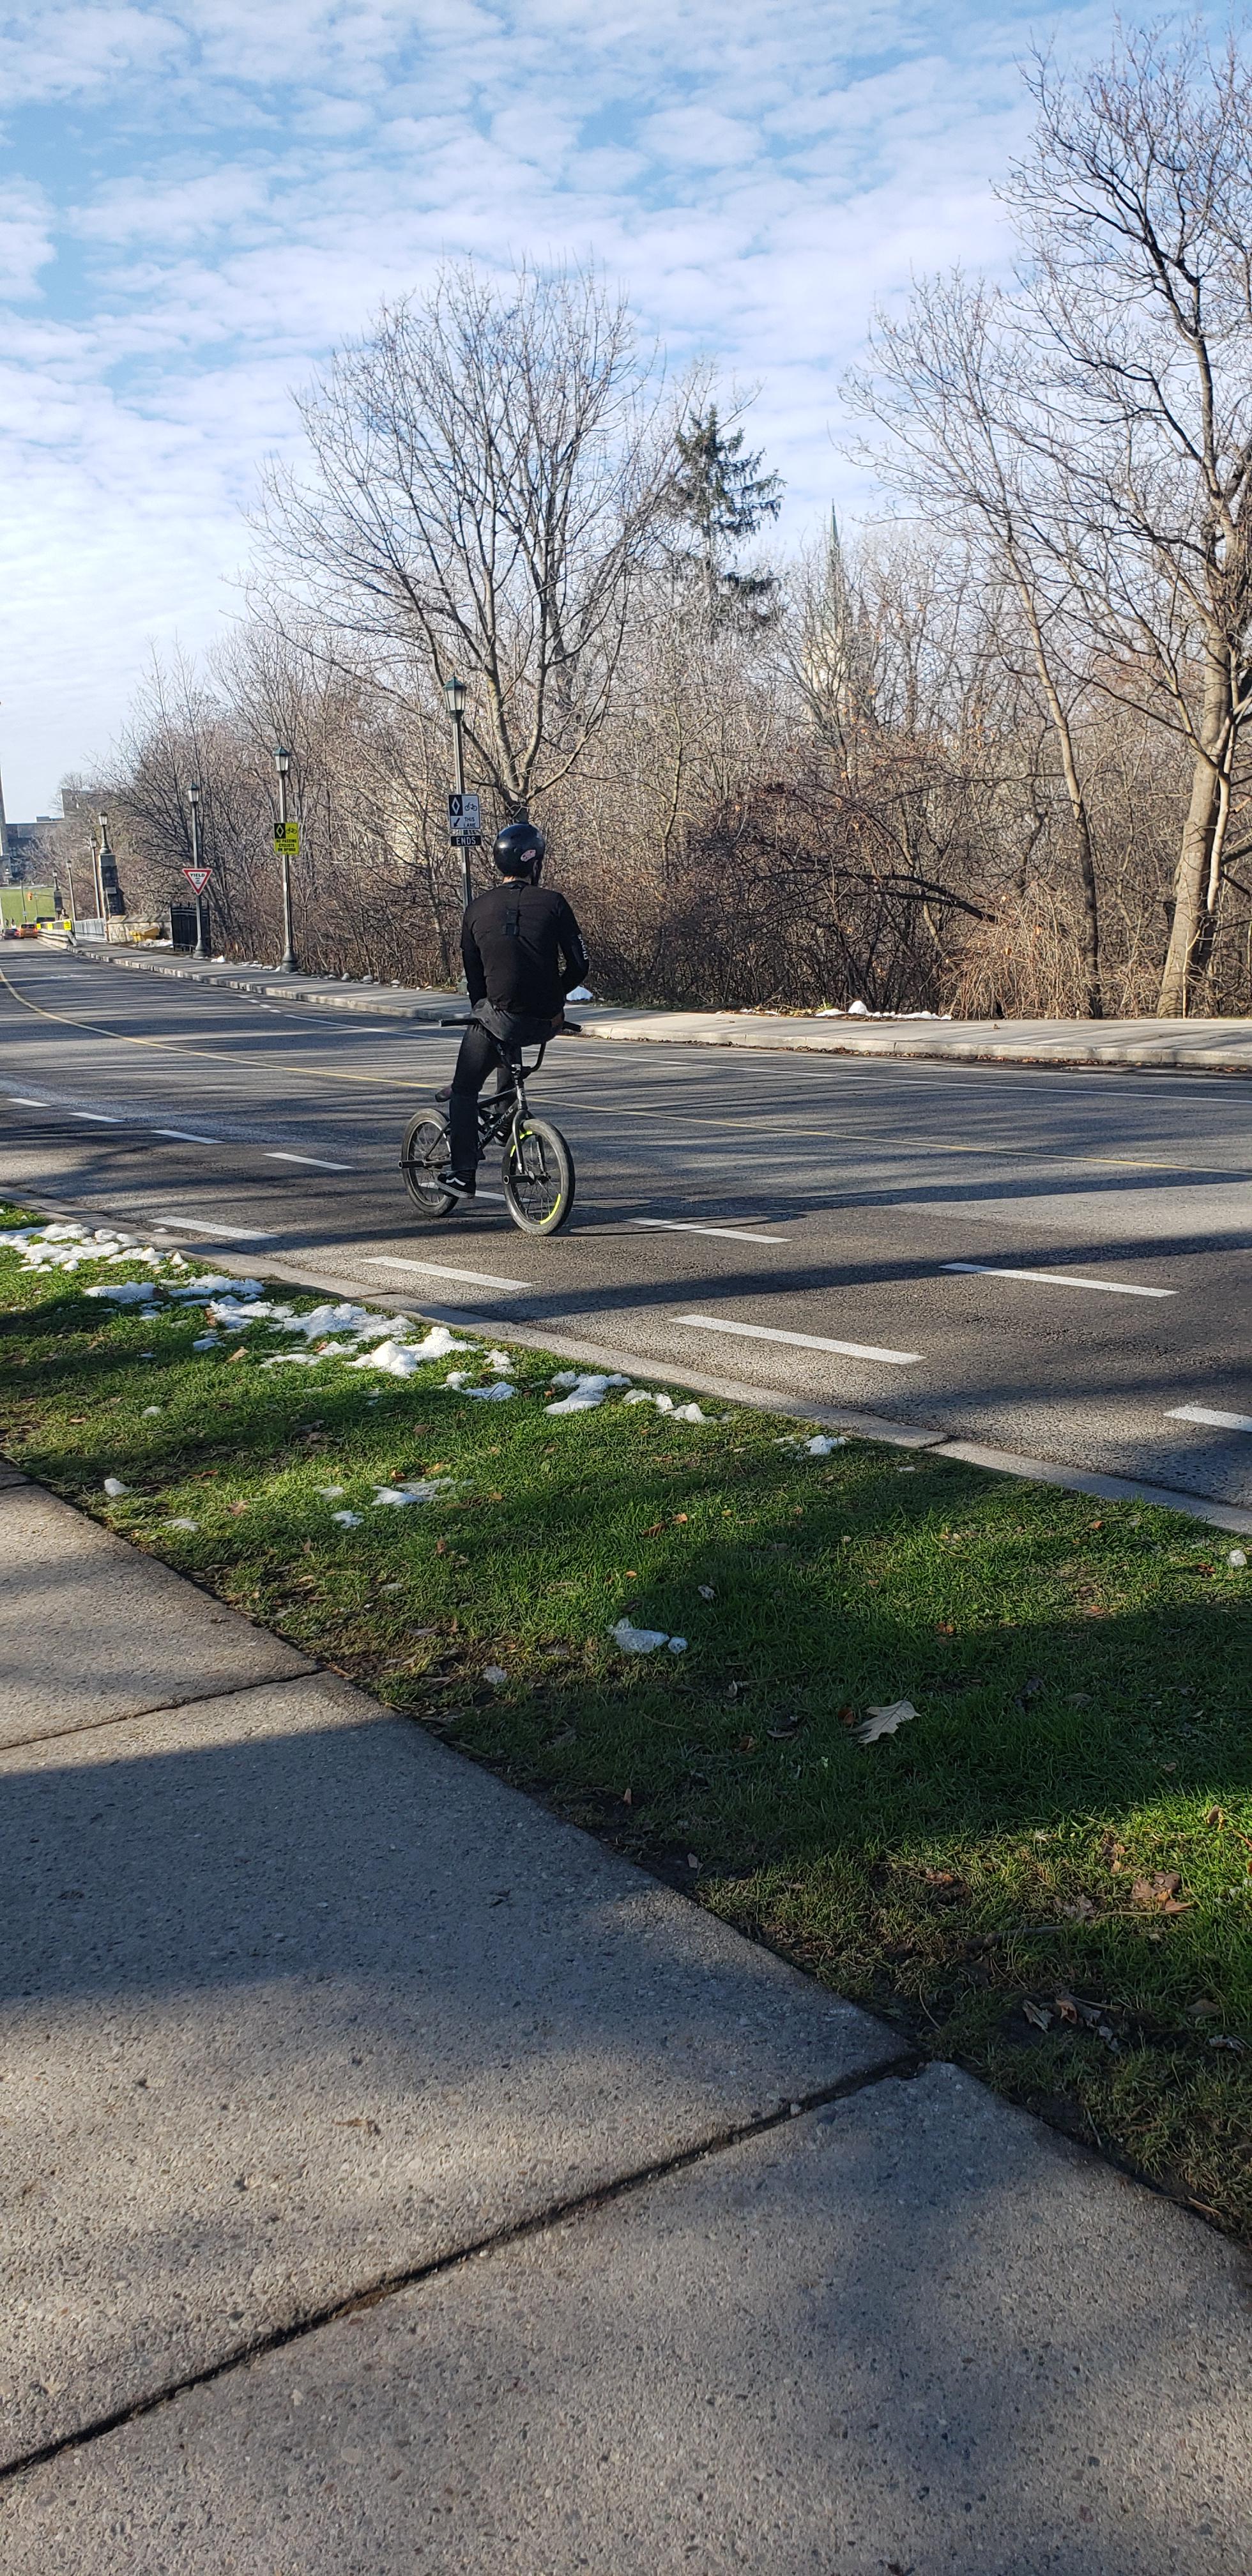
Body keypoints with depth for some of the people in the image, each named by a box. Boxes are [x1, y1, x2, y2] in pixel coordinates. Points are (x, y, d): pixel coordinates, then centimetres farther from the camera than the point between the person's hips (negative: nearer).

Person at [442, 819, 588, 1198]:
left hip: (497, 1017, -1)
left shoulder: (478, 908, 5)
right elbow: (578, 965, -1)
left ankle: (462, 1174, 10)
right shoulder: (553, 903, -1)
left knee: (464, 1091, 14)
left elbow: (472, 974, 12)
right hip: (544, 1022, 1)